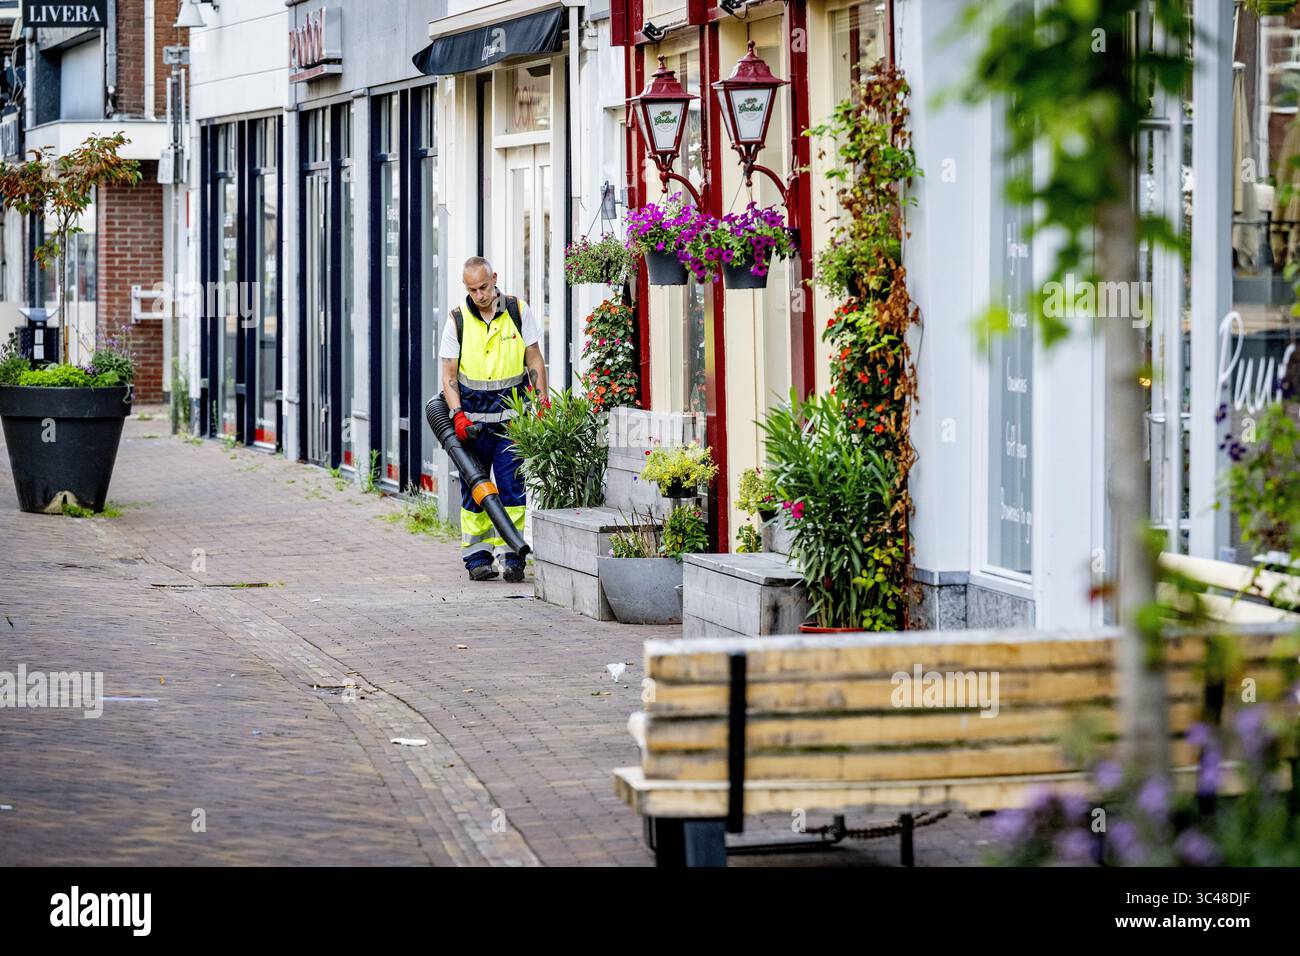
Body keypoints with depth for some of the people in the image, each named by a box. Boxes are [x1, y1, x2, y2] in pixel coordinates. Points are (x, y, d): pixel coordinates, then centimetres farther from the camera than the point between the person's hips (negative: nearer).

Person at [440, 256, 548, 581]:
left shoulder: (518, 311, 1)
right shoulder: (458, 320, 1)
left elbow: (534, 360, 7)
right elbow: (449, 375, 2)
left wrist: (543, 402, 1)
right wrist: (458, 414, -10)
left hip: (512, 414, -1)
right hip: (472, 415, 1)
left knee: (511, 485, -6)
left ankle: (511, 555, -4)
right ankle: (477, 556, 8)